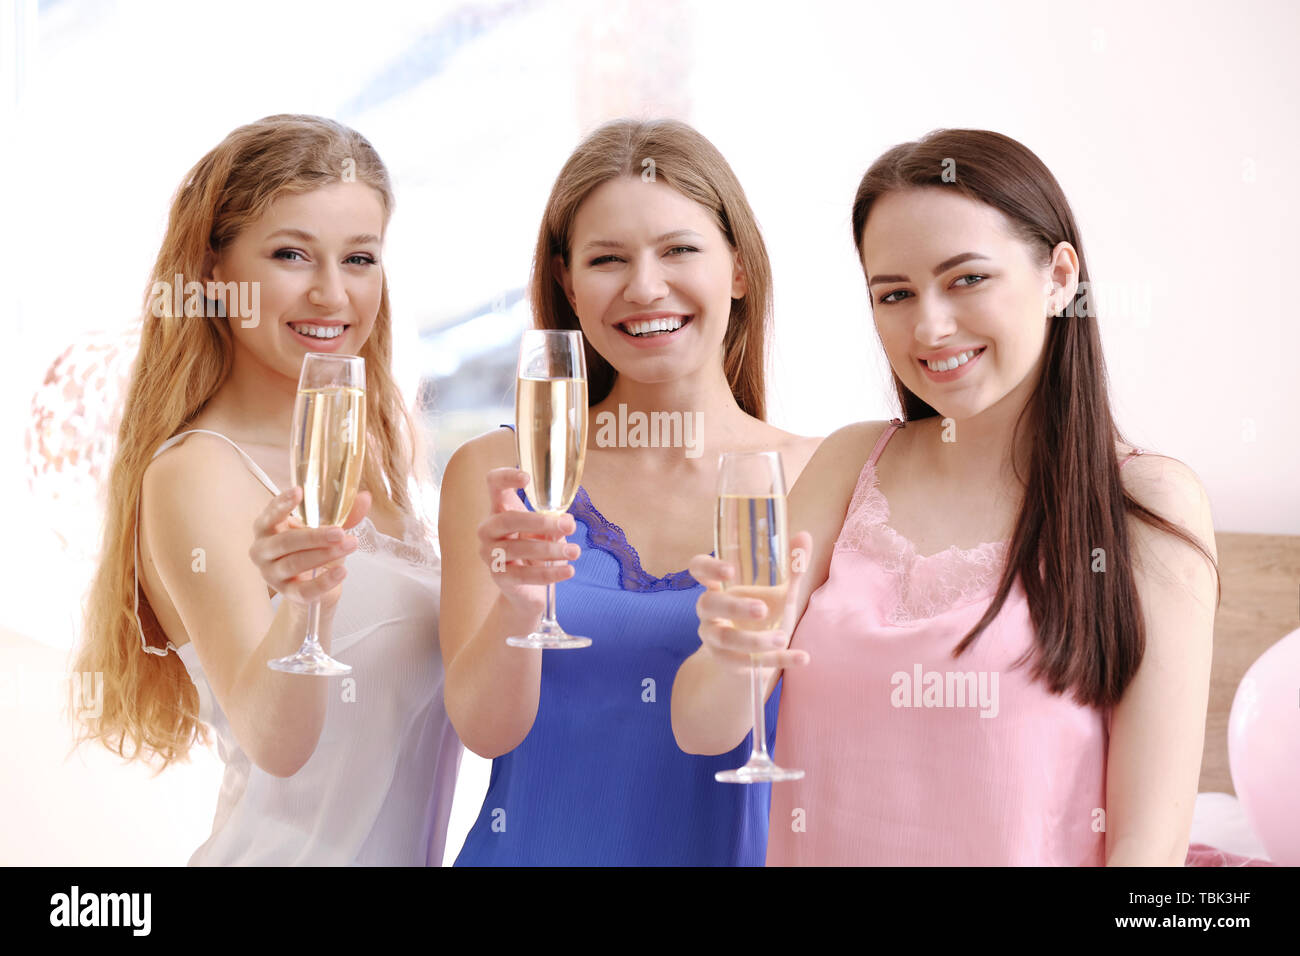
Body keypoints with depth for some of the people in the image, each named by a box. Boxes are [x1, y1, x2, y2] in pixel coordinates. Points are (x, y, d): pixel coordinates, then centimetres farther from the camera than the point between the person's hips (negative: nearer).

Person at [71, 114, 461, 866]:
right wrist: (304, 605, -44)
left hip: (406, 846, 7)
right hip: (289, 849, -7)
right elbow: (275, 745, -27)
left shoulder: (385, 439, 2)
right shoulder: (195, 475, -19)